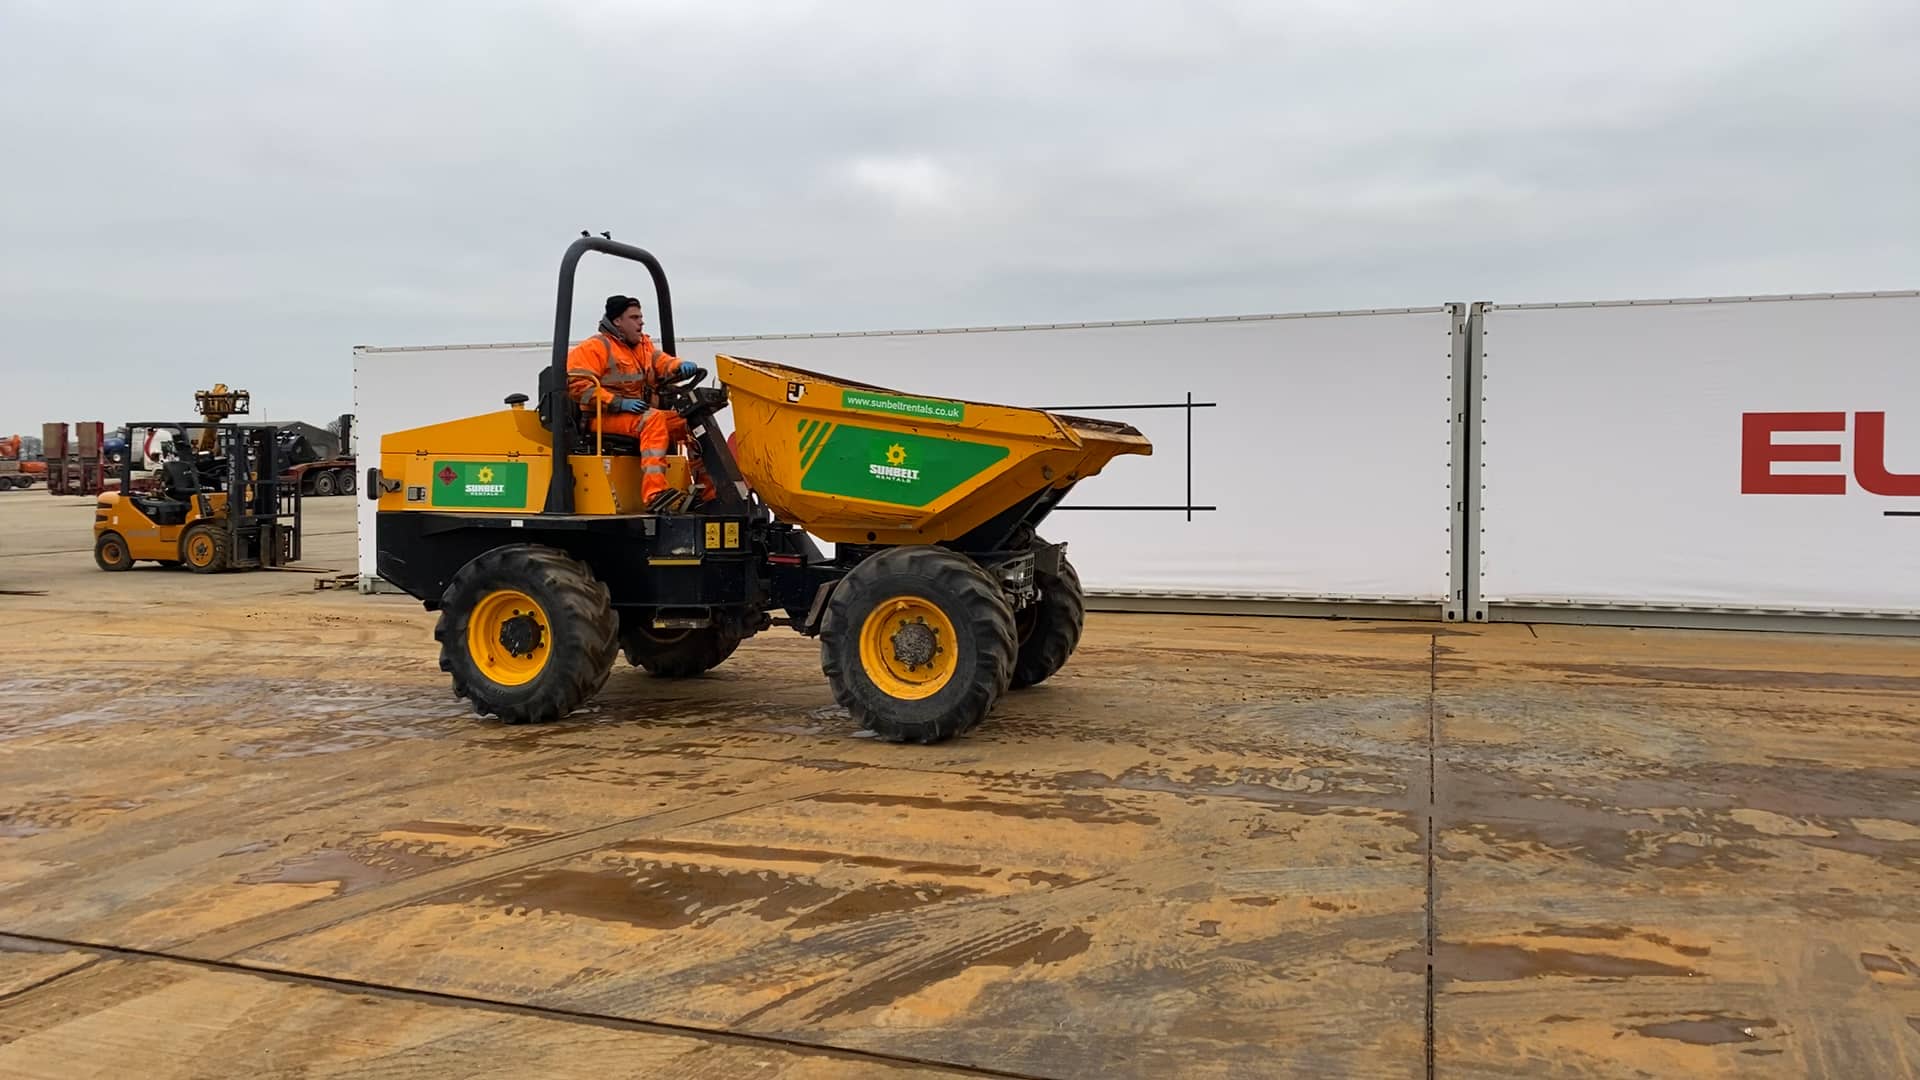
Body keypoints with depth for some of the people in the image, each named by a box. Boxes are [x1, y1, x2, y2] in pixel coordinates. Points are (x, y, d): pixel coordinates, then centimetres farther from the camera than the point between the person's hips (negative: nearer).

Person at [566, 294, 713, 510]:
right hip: (605, 418, -8)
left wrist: (681, 366, -17)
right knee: (653, 419, -35)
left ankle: (706, 489, -5)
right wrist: (618, 403, -23)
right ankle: (654, 494, -47)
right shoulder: (596, 347, -5)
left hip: (638, 415, 8)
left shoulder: (644, 345, 20)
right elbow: (576, 384, -14)